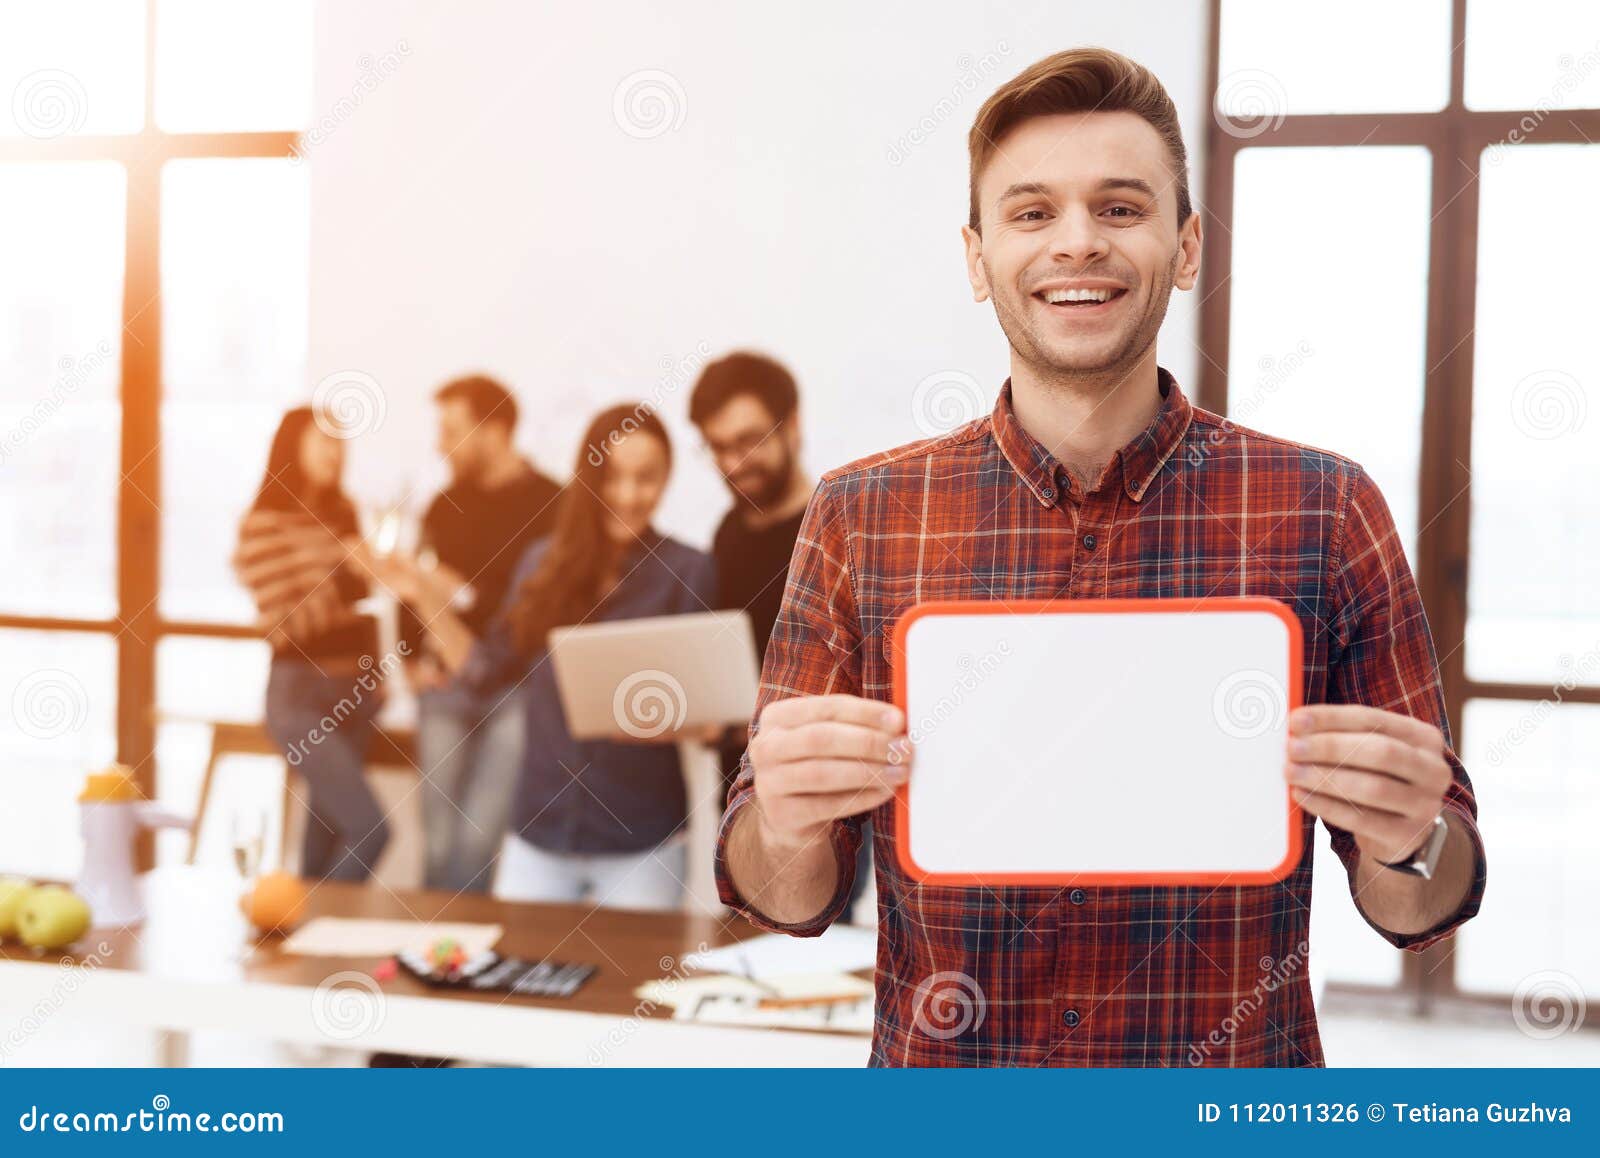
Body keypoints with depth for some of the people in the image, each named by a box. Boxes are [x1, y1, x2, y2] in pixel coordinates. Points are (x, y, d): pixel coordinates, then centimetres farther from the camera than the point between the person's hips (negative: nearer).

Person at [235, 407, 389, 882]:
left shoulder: (342, 513, 11)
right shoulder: (264, 524, -9)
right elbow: (285, 624, -17)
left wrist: (375, 674, 10)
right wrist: (343, 571, -25)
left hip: (352, 692, 6)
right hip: (301, 693, -6)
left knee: (328, 834, 10)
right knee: (370, 830, -14)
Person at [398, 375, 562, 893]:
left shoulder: (547, 503, -6)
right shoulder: (445, 505, 13)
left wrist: (464, 595, -16)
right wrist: (413, 659, 7)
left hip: (512, 690, -6)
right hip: (444, 687, 6)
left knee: (477, 838, -13)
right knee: (439, 841, 7)